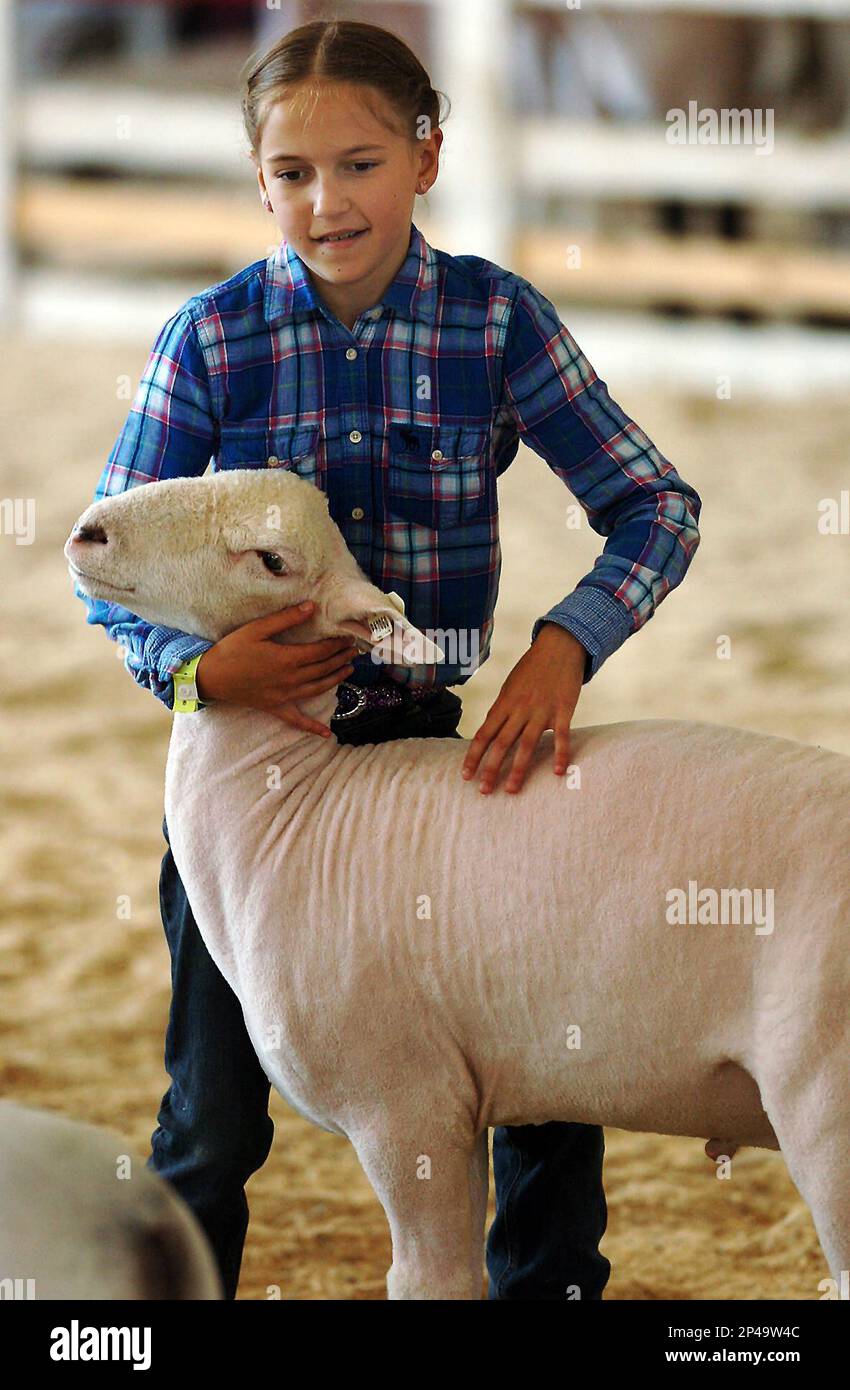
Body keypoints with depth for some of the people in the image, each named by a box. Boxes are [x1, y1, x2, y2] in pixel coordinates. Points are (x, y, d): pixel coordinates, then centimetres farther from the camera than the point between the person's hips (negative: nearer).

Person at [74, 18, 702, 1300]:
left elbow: (657, 506, -8)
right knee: (213, 1124, 7)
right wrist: (200, 666, -24)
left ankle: (548, 1289, 24)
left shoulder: (497, 320, -8)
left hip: (427, 741, 1)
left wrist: (566, 644, -25)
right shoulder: (213, 338, -9)